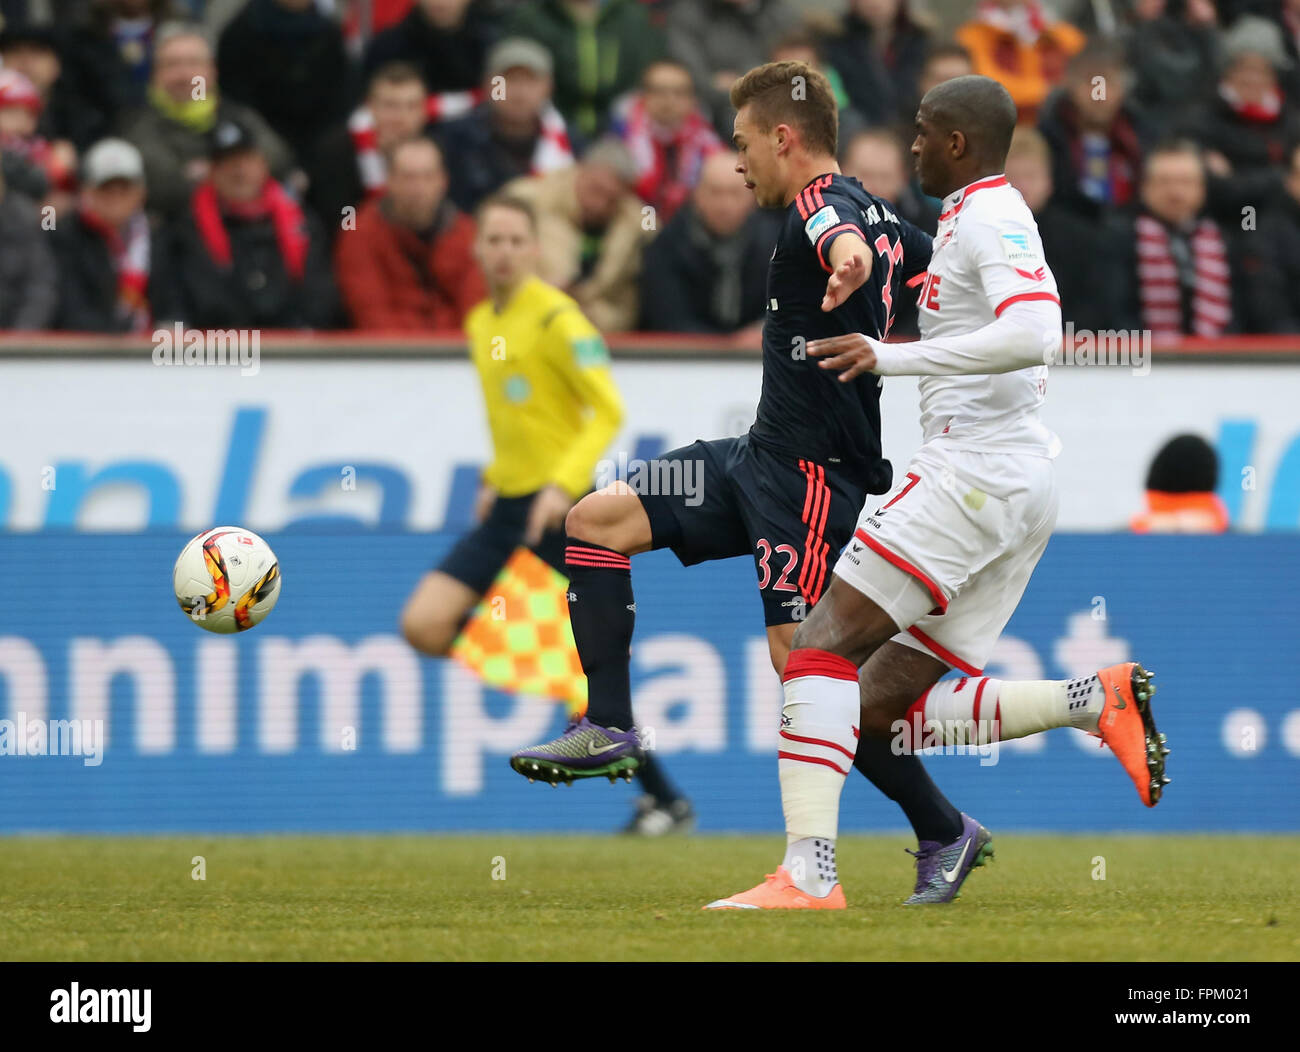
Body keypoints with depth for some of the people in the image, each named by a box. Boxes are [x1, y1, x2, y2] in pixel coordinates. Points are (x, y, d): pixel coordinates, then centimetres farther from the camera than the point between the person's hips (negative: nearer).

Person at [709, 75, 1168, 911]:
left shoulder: (991, 217, -8)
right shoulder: (981, 217, 23)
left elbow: (1031, 335, -26)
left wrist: (891, 358, -25)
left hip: (975, 469, -10)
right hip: (1022, 488, 10)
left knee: (823, 647, -14)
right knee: (882, 708, 5)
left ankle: (809, 874, -23)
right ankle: (1098, 701, -3)